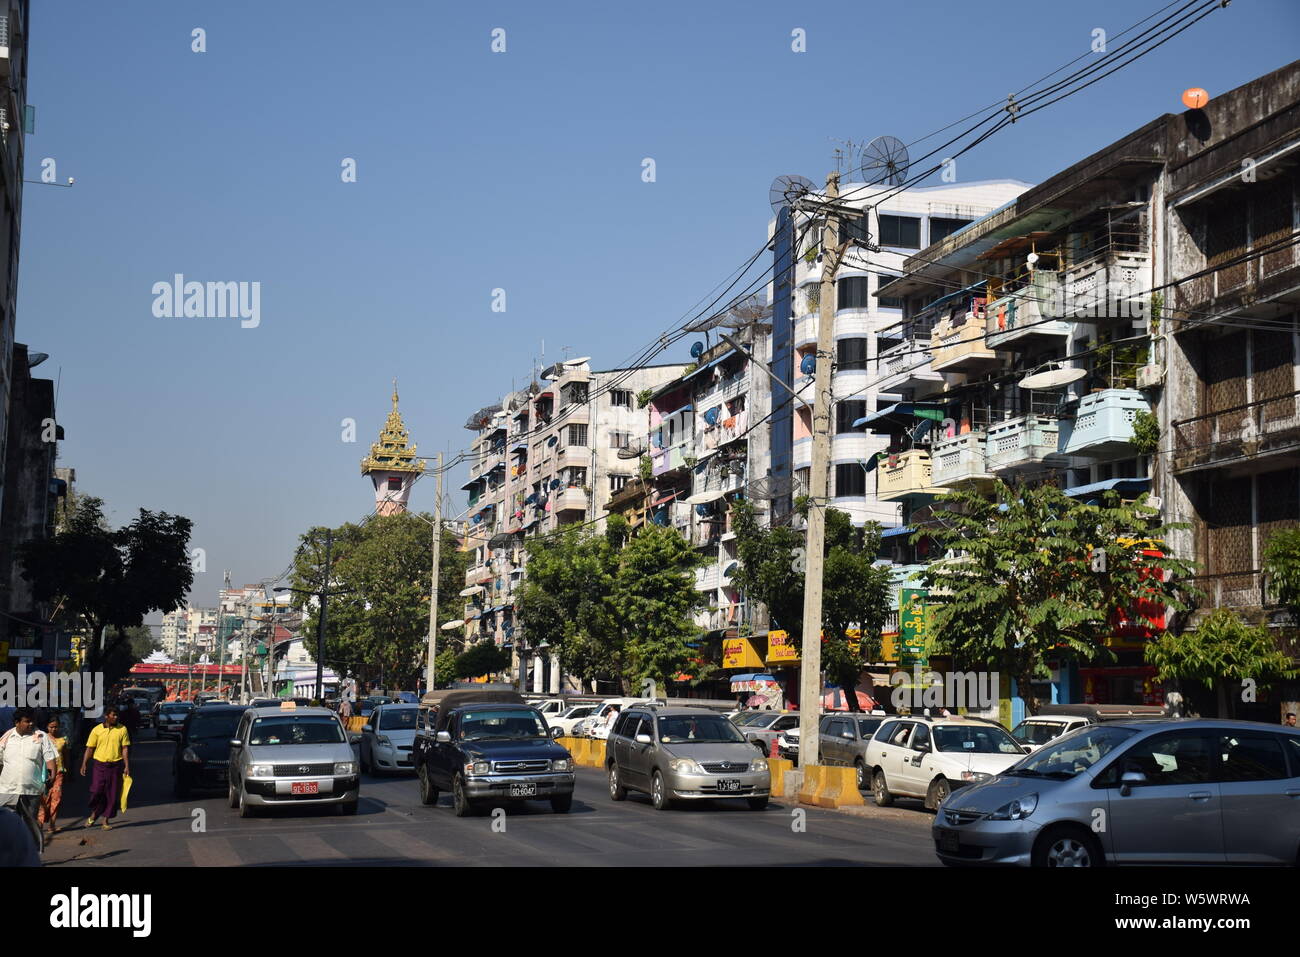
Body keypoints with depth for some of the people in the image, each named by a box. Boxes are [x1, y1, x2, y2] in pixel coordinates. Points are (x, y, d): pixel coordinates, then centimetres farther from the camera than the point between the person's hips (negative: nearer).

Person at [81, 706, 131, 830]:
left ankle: (106, 820, 12)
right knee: (96, 791, -4)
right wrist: (84, 765, 0)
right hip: (100, 764, 0)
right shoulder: (97, 730, 3)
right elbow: (89, 748, 6)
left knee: (112, 794, 2)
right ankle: (93, 815, 19)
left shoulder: (122, 729, 3)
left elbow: (125, 749, 2)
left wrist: (127, 766, -5)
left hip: (116, 765, 0)